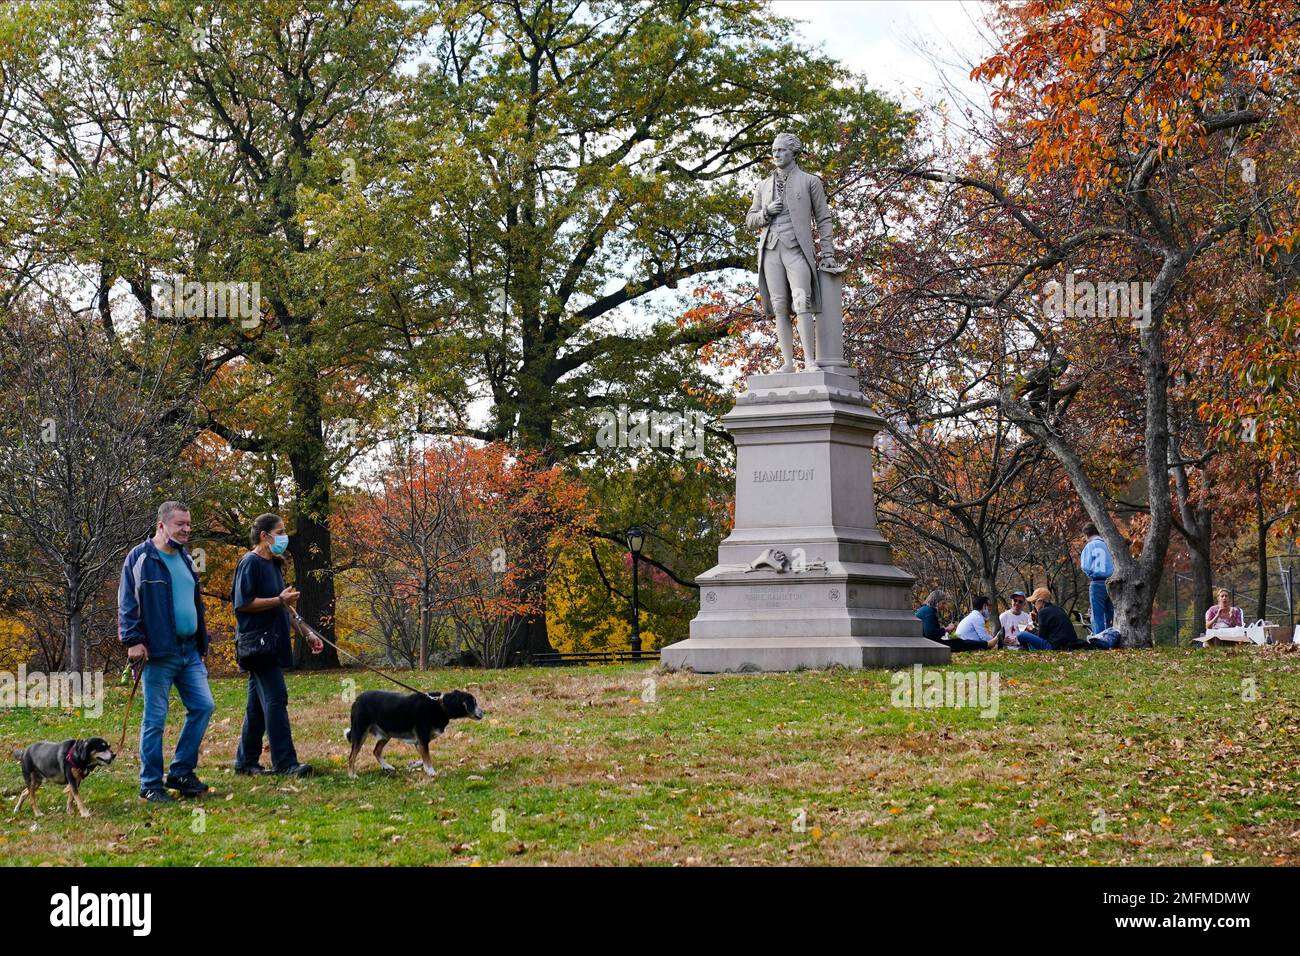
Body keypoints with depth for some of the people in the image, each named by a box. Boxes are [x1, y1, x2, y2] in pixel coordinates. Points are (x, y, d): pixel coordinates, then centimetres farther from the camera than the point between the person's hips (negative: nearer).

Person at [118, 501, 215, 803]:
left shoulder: (185, 558, 17)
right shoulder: (140, 557, -5)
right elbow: (127, 603, -9)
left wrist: (202, 642, 23)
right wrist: (133, 640, -16)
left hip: (189, 651, 7)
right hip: (158, 653, -7)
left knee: (202, 706, 2)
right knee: (155, 719, -2)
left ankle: (181, 773, 13)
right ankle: (151, 785, 6)